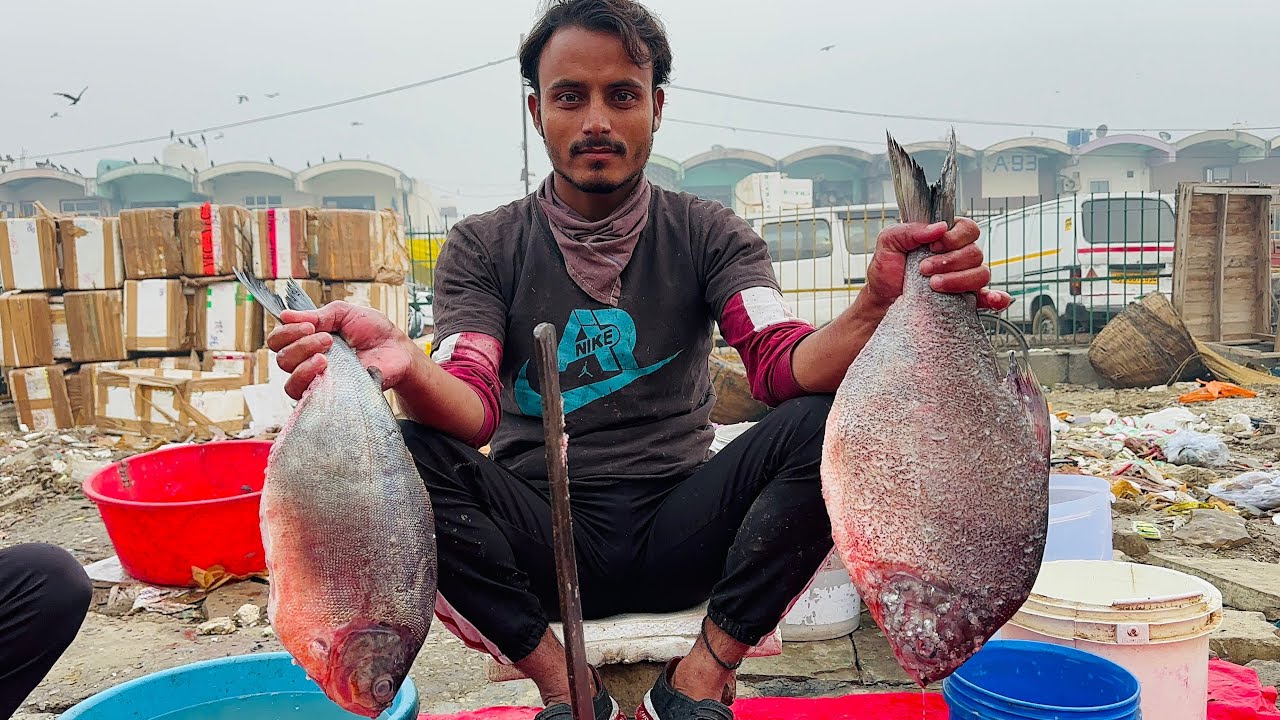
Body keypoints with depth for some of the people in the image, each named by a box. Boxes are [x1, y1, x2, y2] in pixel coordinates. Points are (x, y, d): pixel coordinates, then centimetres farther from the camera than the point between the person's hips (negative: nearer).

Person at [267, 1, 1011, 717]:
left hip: (678, 529, 1)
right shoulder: (484, 247, 1)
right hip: (539, 541, 0)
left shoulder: (709, 235, 2)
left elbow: (782, 366, -15)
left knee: (830, 422, -24)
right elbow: (474, 411, -14)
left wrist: (878, 308, -37)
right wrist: (406, 368, -38)